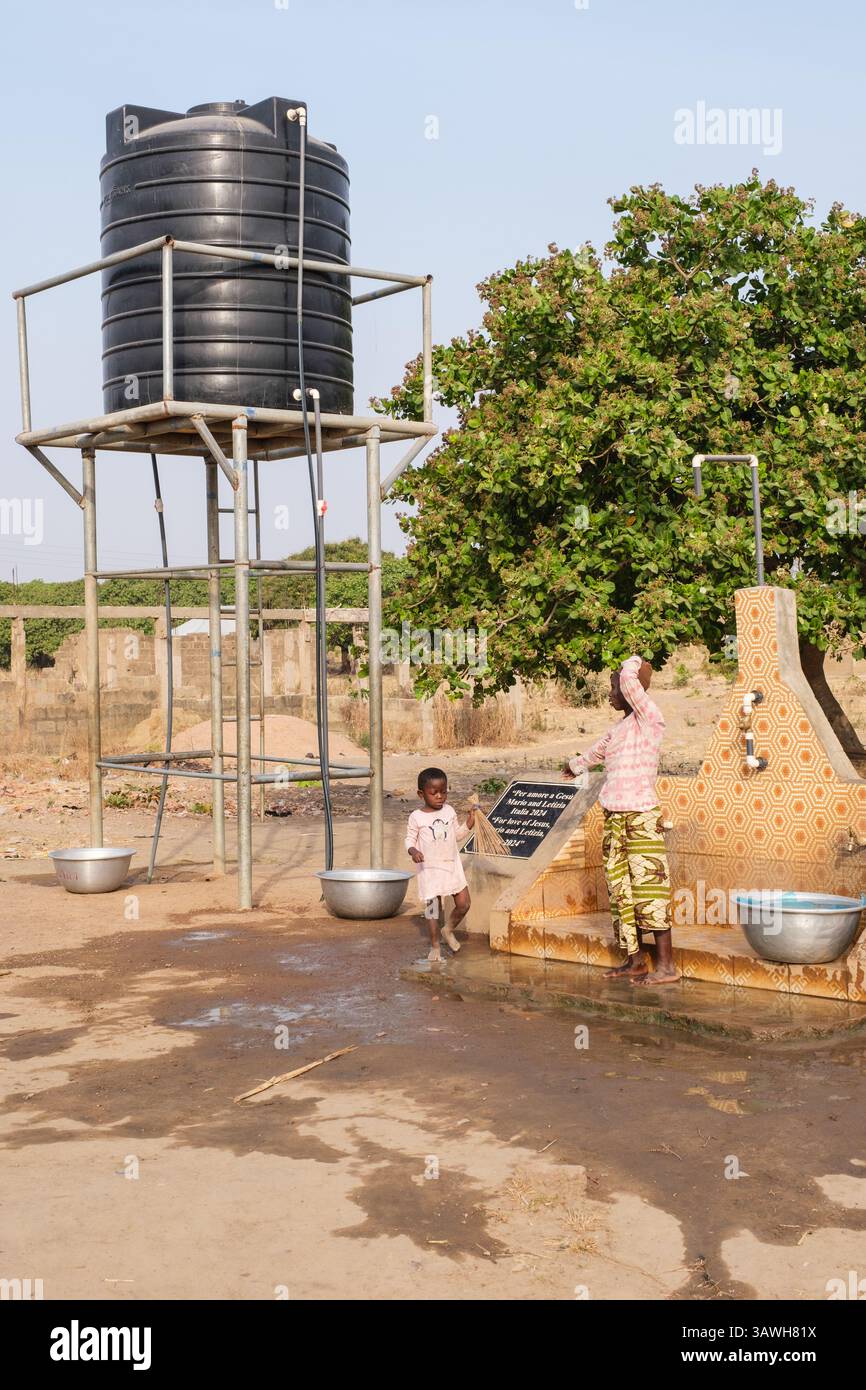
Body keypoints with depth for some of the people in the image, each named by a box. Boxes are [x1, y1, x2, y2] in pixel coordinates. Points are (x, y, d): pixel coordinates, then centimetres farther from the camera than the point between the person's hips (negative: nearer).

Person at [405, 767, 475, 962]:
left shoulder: (449, 811, 4)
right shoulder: (417, 817, -8)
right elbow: (410, 839, -1)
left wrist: (469, 824, -2)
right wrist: (413, 851, -21)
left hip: (452, 866, 4)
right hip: (429, 868, -3)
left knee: (463, 904, 1)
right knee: (432, 907, 0)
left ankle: (449, 930, 28)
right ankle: (434, 946, 16)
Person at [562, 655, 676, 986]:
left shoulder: (649, 718, -8)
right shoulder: (618, 730, 16)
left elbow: (629, 679, -23)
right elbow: (598, 751, 38)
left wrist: (635, 663, 0)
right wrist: (576, 764, 57)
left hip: (641, 819, -8)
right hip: (614, 820, 8)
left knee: (648, 889, -9)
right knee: (621, 890, 8)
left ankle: (665, 965, -8)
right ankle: (635, 960, 14)